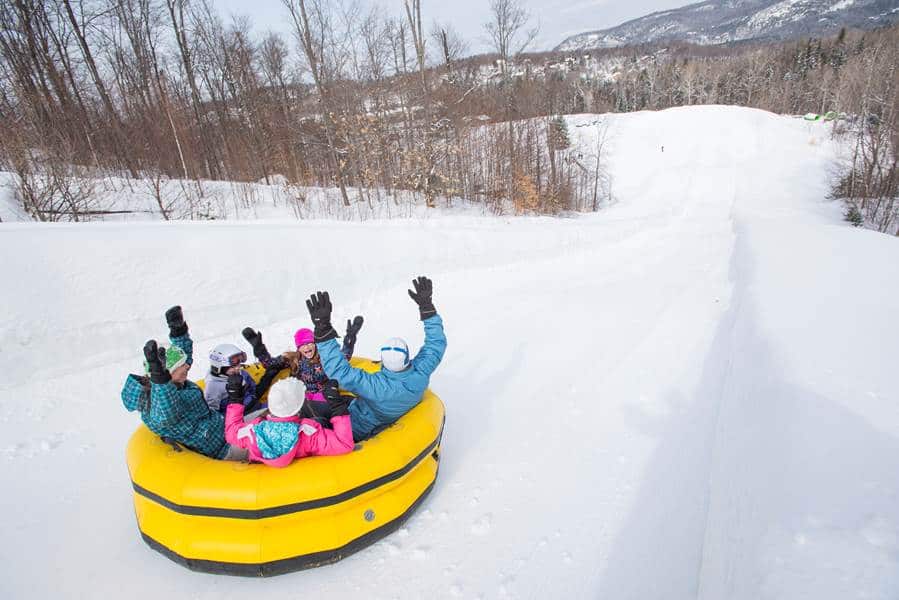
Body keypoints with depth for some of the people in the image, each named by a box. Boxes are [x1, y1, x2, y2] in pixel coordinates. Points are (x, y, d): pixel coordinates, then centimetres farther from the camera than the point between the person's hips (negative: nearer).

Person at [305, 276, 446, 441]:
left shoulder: (377, 386, -43)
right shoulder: (420, 375, -28)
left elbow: (339, 371, -47)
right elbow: (437, 342, -13)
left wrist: (323, 329, -49)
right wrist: (426, 305, -12)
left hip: (357, 432, -7)